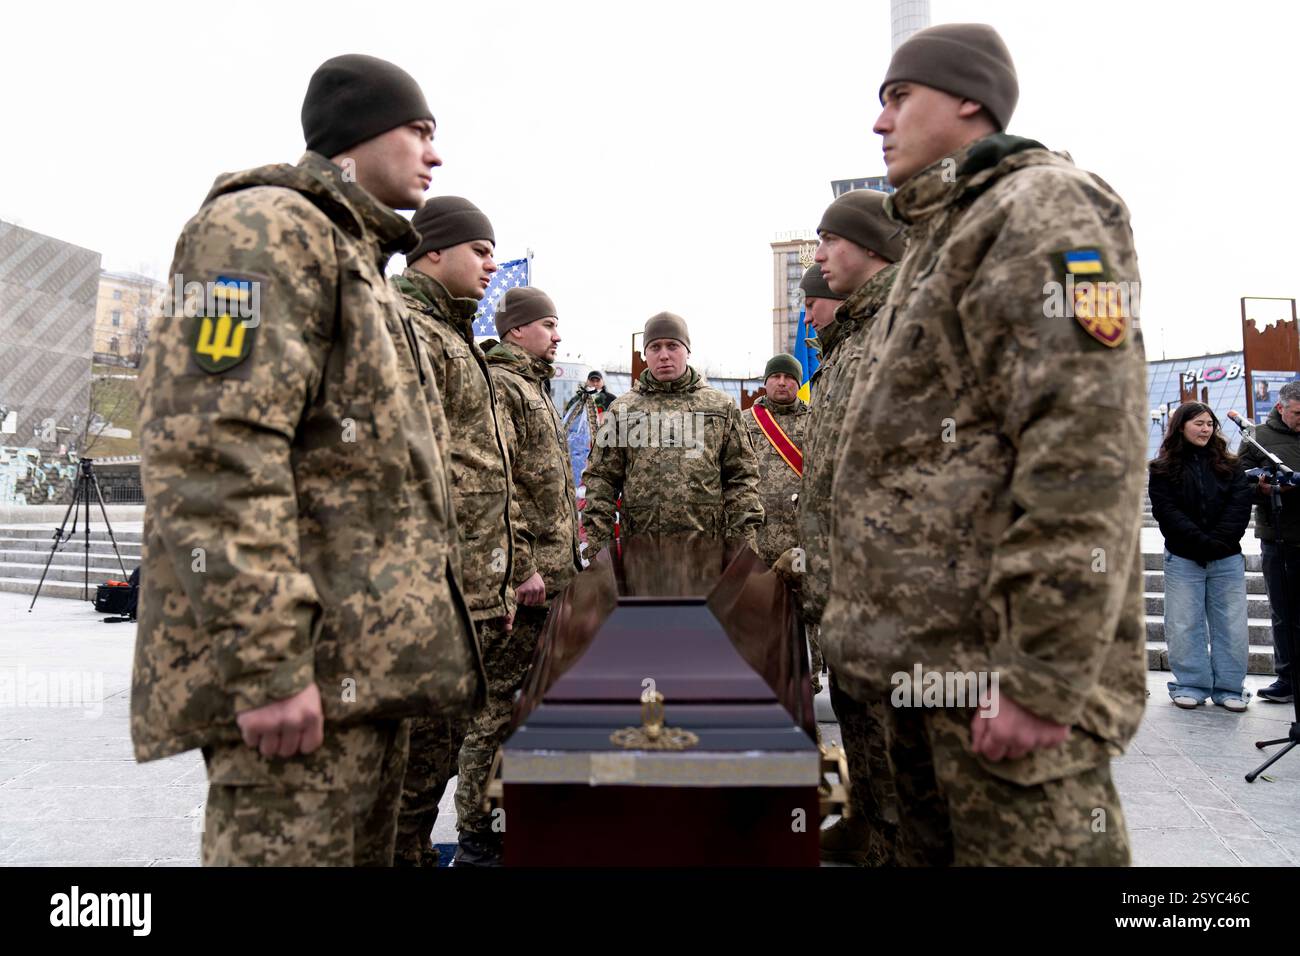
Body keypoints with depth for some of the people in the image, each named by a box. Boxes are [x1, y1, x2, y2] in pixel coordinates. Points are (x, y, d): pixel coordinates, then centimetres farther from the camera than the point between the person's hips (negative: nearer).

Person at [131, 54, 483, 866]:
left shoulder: (359, 260, 24)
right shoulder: (267, 228, -7)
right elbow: (214, 453, -20)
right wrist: (265, 663, -24)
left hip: (372, 661, 10)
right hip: (310, 668, -10)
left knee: (368, 850, 17)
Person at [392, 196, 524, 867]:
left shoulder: (451, 334, 23)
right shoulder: (404, 328, -10)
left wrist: (506, 577, 24)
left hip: (476, 593, 10)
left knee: (444, 737, 17)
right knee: (425, 744, -2)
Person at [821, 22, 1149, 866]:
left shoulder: (1041, 209, -7)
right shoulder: (940, 242, 22)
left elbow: (1087, 453, -20)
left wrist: (1041, 677, -23)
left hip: (996, 663, -9)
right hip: (926, 661, 10)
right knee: (932, 846, 18)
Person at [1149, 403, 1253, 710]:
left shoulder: (1228, 466, 10)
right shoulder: (1163, 469, 3)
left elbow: (1241, 504, -2)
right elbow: (1166, 511, -7)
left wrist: (1218, 541, -15)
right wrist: (1202, 542, -16)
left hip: (1227, 559, 2)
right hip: (1183, 559, -2)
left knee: (1231, 626, 3)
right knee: (1185, 625, 2)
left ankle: (1228, 688, 13)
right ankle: (1190, 686, 12)